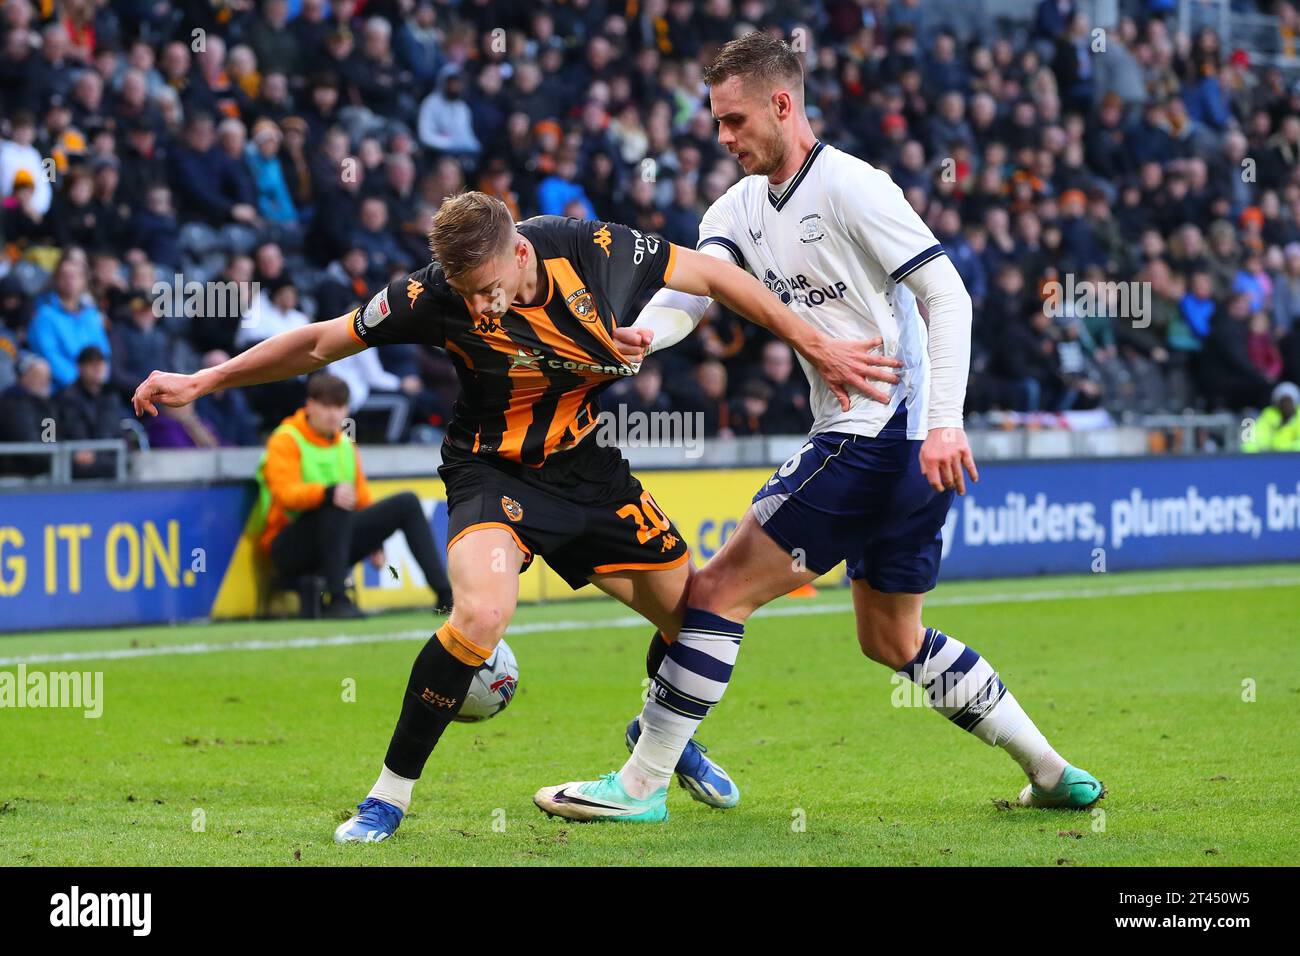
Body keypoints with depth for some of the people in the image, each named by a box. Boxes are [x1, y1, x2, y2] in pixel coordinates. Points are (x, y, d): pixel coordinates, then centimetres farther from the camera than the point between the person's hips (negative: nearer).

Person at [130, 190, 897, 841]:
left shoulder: (594, 251, -20)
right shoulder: (436, 297, -24)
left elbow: (715, 277, -6)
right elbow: (321, 342, -12)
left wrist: (818, 346, -5)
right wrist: (203, 382, -10)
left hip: (589, 466, 4)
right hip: (494, 470, -4)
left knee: (692, 616, 7)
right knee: (483, 610, -31)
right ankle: (391, 792, -15)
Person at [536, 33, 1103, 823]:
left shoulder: (851, 187, -13)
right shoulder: (742, 207, 12)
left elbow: (947, 294, -18)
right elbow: (691, 283, -3)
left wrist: (945, 421, -28)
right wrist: (644, 331, -26)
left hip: (884, 435, -10)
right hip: (863, 439, 10)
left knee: (719, 592, -8)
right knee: (893, 641, 20)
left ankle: (642, 784, -2)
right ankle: (1051, 771, 25)